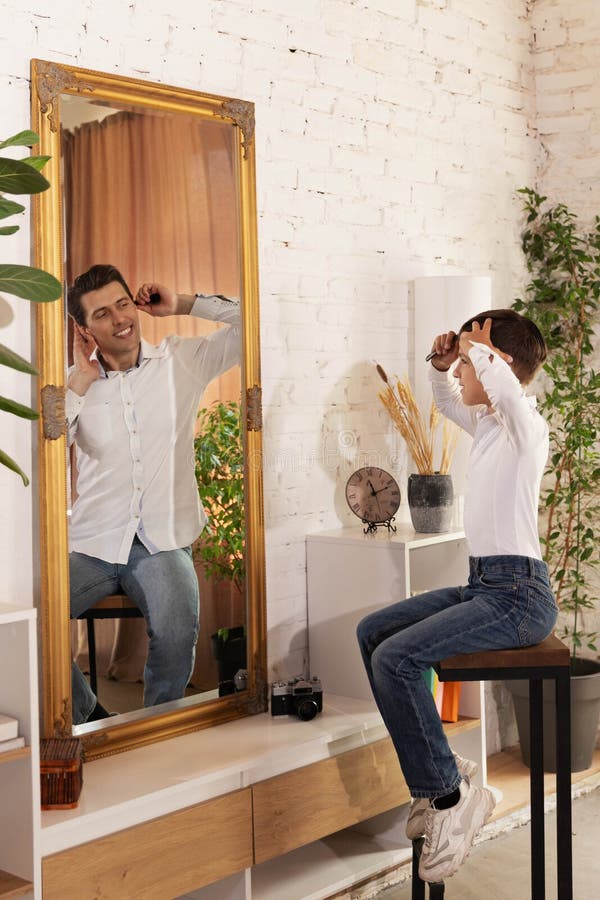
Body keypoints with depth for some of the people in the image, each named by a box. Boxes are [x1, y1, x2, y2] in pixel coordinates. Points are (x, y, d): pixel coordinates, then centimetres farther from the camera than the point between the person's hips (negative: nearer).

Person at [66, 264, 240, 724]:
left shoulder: (181, 360, 6)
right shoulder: (76, 383, 8)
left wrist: (184, 304, 1)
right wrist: (80, 383, -7)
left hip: (163, 543, -1)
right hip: (91, 544, 2)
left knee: (178, 633, -31)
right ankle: (86, 717, 3)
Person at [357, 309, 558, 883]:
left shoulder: (524, 425, -14)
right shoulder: (486, 422, 13)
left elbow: (502, 380, -39)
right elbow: (445, 399, 35)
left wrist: (476, 348, -20)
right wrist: (441, 363, 15)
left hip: (518, 594, -10)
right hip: (483, 585, 10)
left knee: (395, 660, -23)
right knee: (372, 632, 12)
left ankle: (448, 794, -9)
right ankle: (440, 767, 13)